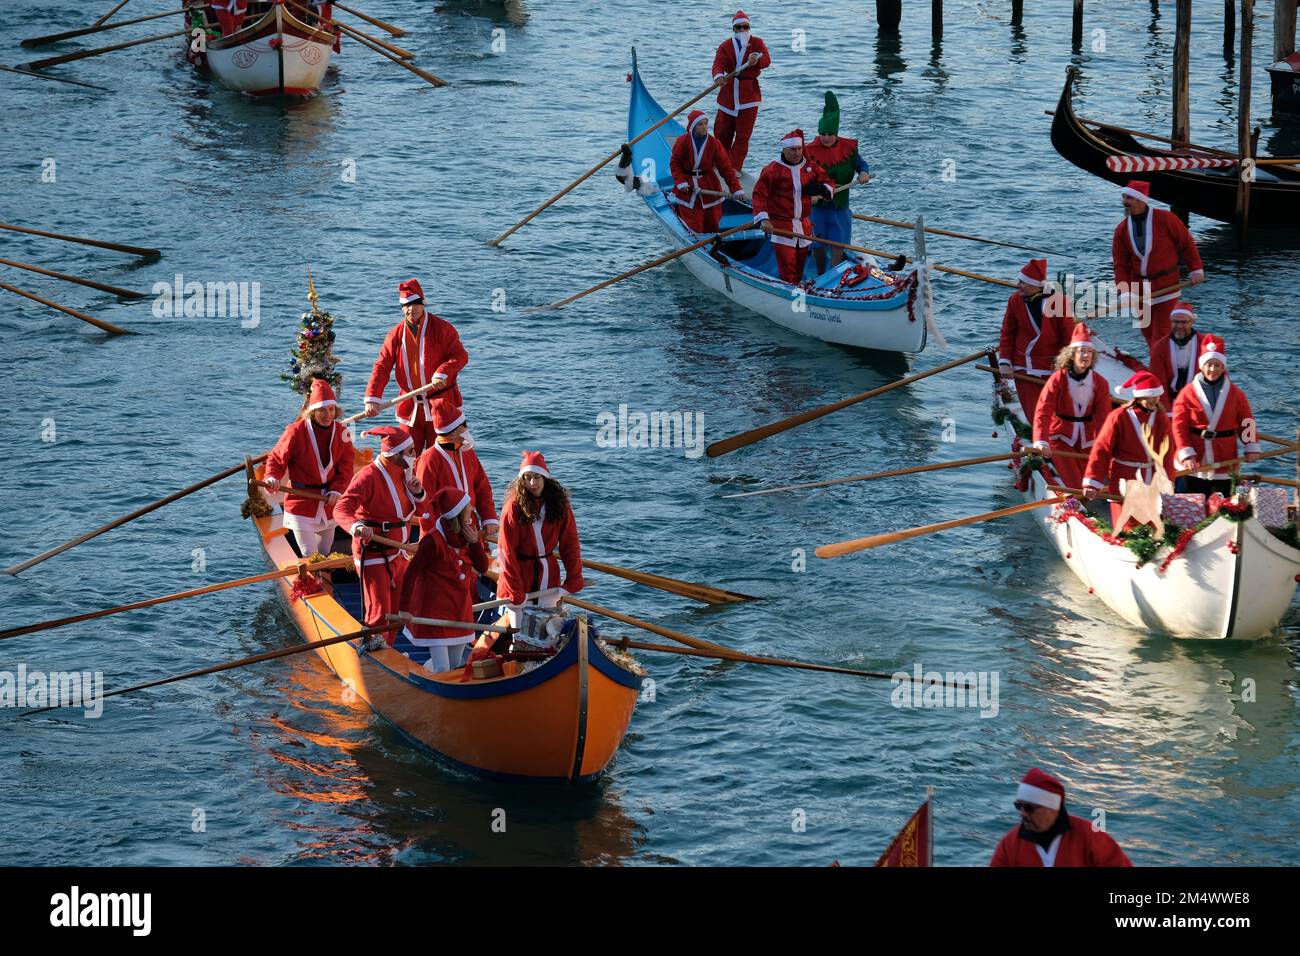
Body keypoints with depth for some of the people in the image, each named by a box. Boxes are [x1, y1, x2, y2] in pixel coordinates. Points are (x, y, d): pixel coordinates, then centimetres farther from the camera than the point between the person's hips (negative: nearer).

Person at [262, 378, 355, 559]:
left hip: (328, 503, 5)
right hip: (301, 503, -5)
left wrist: (337, 490, -15)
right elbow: (277, 459, -8)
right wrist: (272, 478, -28)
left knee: (324, 554, 17)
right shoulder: (296, 431, -16)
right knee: (310, 558, -11)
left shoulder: (341, 433, -2)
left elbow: (345, 467, 0)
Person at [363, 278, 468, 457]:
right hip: (410, 407, 4)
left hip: (440, 403, -4)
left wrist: (443, 373, -28)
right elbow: (382, 367, 0)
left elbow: (461, 356, -10)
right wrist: (372, 399, -13)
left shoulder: (441, 328, -5)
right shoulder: (395, 334, 4)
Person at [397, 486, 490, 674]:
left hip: (460, 610, 7)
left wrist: (475, 543, -15)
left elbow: (482, 567, 2)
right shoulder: (433, 541, -20)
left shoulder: (468, 535, 2)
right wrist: (404, 608, -16)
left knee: (455, 666, 16)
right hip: (434, 612, -7)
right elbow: (411, 574, -15)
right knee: (442, 669, -12)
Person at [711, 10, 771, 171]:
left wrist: (757, 60, -41)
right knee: (722, 132, 11)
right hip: (728, 91, 2)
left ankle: (735, 167, 0)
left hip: (749, 93, -2)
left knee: (743, 135, -5)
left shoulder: (757, 43, 1)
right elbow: (718, 64, -15)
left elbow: (767, 60, -17)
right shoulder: (725, 46, 3)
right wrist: (718, 76, -38)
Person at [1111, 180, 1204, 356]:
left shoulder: (1165, 219, -12)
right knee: (1147, 332, 11)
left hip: (1165, 287, -4)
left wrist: (1196, 269, -5)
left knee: (1161, 333, -9)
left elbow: (1186, 243, -1)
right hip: (1139, 288, 4)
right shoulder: (1122, 229, -1)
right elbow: (1120, 264, -2)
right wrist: (1125, 291, -14)